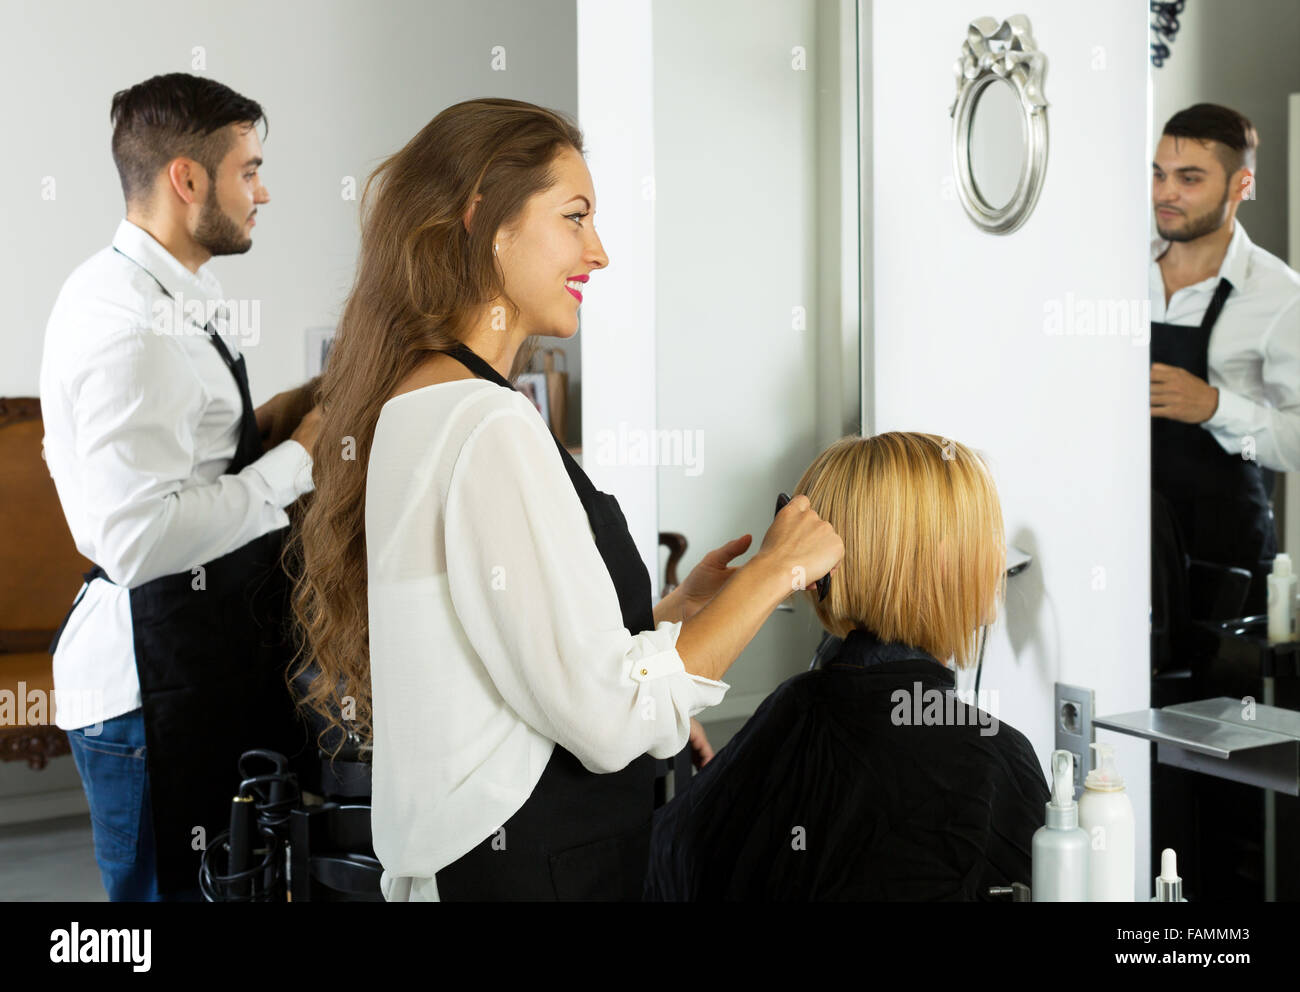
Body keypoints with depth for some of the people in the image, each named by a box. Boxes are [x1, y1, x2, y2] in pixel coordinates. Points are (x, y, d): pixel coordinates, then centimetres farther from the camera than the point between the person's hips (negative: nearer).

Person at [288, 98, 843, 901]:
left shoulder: (413, 406, 10)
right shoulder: (490, 428, -20)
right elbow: (610, 719, -21)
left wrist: (678, 608, 9)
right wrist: (775, 570, -11)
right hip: (526, 866, -10)